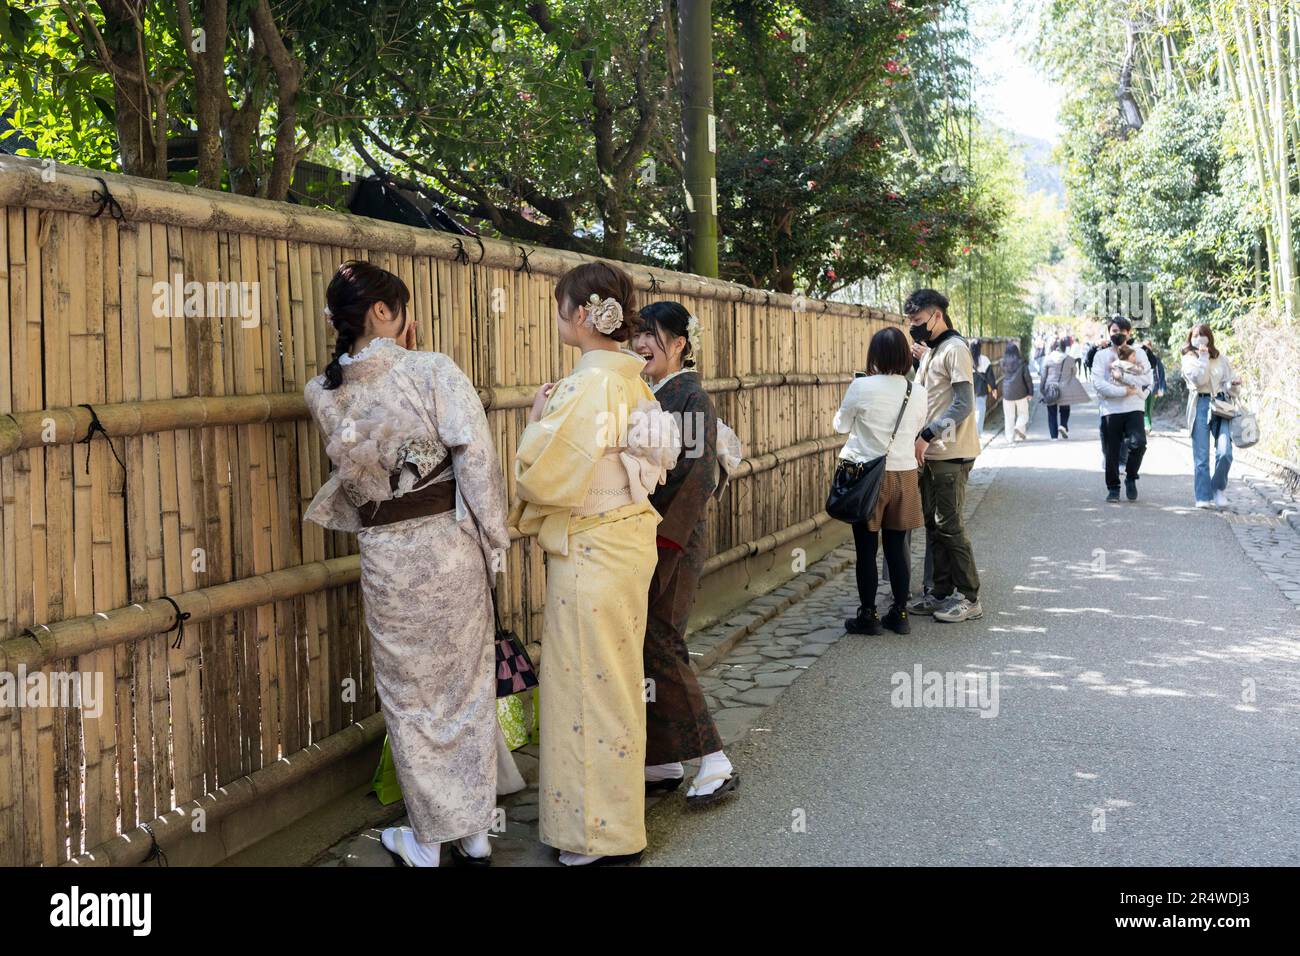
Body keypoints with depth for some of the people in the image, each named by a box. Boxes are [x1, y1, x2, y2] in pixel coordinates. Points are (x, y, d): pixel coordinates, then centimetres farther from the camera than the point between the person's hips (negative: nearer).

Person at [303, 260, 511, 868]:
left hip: (384, 554, 2)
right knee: (467, 686, 13)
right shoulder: (433, 371, -12)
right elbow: (476, 458, -15)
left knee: (409, 695, 14)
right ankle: (474, 833, 23)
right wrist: (494, 542, -4)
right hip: (451, 543, -1)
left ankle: (428, 840, 23)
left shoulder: (321, 394, -2)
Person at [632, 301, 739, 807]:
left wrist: (665, 540, -20)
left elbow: (699, 477, -18)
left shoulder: (691, 398, -11)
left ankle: (715, 763, -1)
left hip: (675, 541, -8)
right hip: (645, 539, 8)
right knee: (645, 646, 9)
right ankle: (663, 762, 18)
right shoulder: (647, 395, 13)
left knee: (659, 645, -9)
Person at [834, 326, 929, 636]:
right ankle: (899, 613, 16)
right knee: (897, 546, 11)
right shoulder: (917, 393, -2)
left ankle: (868, 615, 9)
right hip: (904, 474, 3)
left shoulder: (861, 387, -13)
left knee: (866, 548, 4)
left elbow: (841, 425, 2)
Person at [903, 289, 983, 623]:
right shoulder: (930, 351, 17)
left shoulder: (954, 349, -11)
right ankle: (941, 593, 19)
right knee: (933, 523, 11)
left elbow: (963, 404, -19)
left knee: (950, 525, -6)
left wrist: (927, 436, -21)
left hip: (951, 455, -9)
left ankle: (969, 598, 2)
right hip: (930, 454, 9)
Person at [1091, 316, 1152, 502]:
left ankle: (1131, 478, 5)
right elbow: (1098, 383, -6)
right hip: (1110, 409, 0)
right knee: (1111, 452, 0)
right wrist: (1125, 391, -10)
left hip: (1134, 408, 0)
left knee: (1138, 443, -19)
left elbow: (1146, 379, 0)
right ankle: (1113, 488, 16)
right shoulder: (1101, 355, 7)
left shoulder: (1138, 354, 12)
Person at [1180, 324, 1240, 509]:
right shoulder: (1188, 359, 6)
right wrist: (1203, 357, -9)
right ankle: (1204, 497, 6)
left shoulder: (1221, 359, 12)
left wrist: (1234, 384, -6)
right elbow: (1198, 379, -11)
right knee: (1201, 456, -1)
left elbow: (1228, 384, 15)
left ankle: (1219, 488, 11)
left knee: (1224, 452, -13)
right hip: (1200, 406, -1)